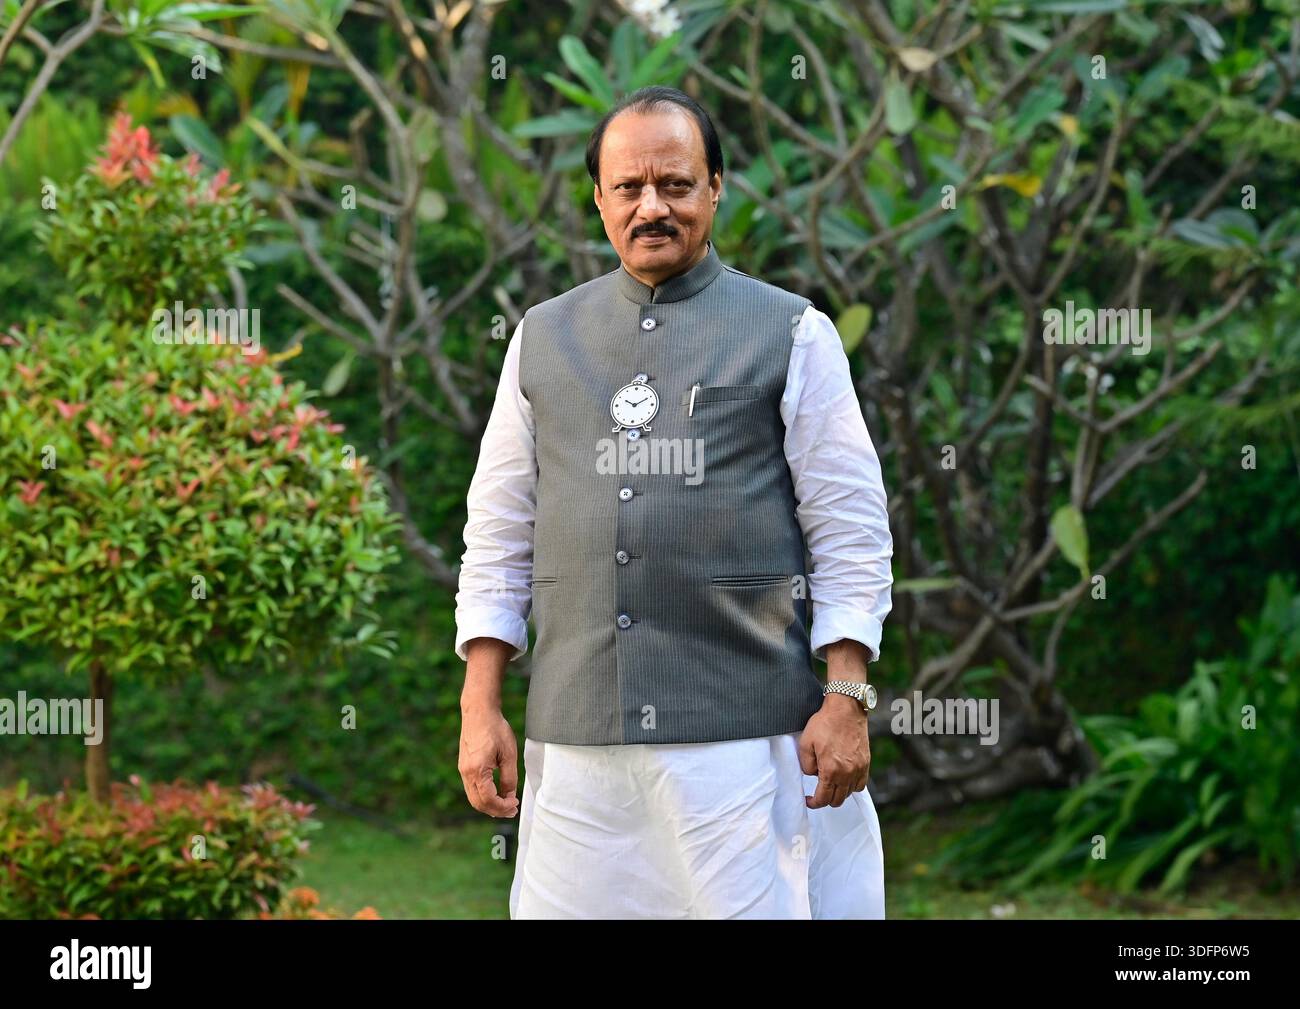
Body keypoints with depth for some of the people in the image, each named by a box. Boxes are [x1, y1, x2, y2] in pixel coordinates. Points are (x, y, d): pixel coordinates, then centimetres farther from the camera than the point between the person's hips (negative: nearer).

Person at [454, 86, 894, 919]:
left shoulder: (792, 334, 5)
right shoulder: (544, 339, 14)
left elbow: (851, 530, 2)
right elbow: (499, 531, 14)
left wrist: (847, 700, -7)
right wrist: (481, 705, 6)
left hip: (741, 729, -3)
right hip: (574, 739, 3)